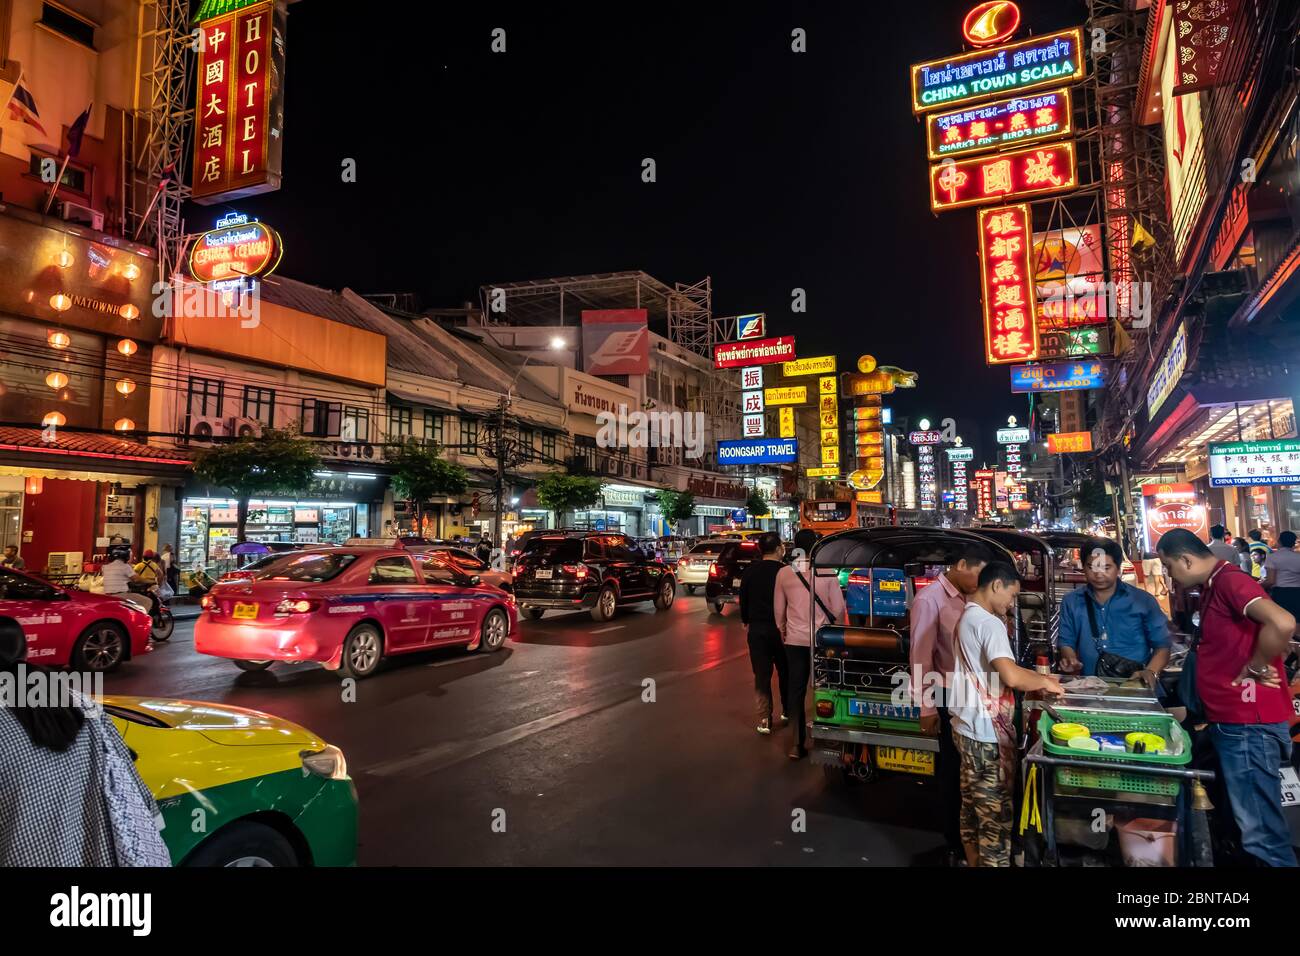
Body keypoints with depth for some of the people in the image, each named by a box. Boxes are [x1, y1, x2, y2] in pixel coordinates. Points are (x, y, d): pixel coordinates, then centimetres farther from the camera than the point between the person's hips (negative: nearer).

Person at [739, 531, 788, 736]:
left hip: (757, 629, 1)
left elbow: (743, 599, 5)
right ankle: (787, 712, 28)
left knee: (761, 675, 5)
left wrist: (746, 620, 19)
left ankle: (764, 720, 2)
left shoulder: (750, 572, -2)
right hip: (781, 628, -1)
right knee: (785, 672, 18)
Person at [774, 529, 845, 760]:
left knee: (796, 690, 9)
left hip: (794, 639, 2)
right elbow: (838, 608, -6)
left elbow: (778, 608, 4)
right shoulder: (827, 572, -10)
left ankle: (796, 744, 11)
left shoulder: (784, 572, -3)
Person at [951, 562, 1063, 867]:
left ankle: (974, 862, 30)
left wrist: (1038, 676, 12)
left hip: (967, 727, 10)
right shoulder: (988, 623, -19)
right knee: (996, 814, 1)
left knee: (972, 807, 19)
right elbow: (1011, 676, -29)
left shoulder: (968, 617, 12)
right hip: (987, 733, -10)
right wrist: (1044, 683, -12)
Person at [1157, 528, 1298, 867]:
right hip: (1231, 721, 11)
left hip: (1248, 724, -11)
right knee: (1250, 823, 20)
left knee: (1260, 832, -5)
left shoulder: (1230, 579, -16)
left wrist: (1255, 668, -18)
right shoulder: (1213, 585, 15)